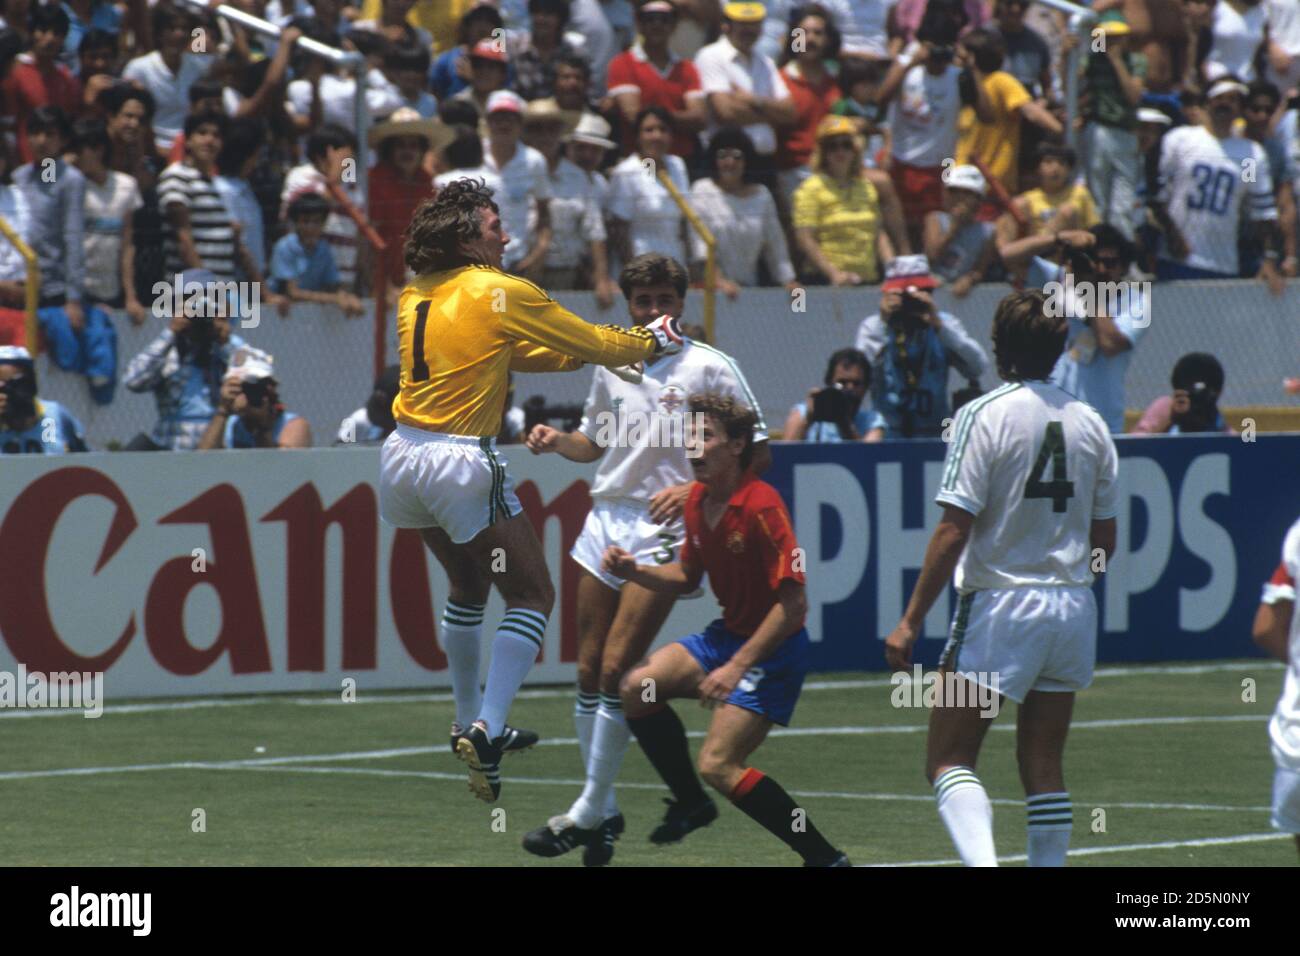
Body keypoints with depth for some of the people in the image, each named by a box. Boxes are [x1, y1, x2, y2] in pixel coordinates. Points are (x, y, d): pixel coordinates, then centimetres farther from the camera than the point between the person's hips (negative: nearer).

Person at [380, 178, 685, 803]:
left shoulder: (414, 297, 11)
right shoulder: (504, 294, -10)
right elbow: (594, 344, -2)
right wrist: (652, 342, 18)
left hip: (402, 457, 8)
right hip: (461, 464, -8)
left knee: (468, 588, 26)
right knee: (532, 596, 1)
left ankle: (470, 725, 33)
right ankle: (485, 731, -14)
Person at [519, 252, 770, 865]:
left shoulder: (710, 368, -5)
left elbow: (758, 455, -5)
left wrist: (696, 489, -17)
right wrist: (556, 440, 4)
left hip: (664, 530, -6)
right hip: (606, 517, 6)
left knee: (617, 670, -11)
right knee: (590, 671, 4)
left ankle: (589, 811, -4)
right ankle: (604, 813, 13)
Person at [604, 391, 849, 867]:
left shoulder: (760, 506, -23)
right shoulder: (697, 501, 3)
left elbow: (793, 603, -24)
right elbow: (687, 577, 19)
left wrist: (737, 667, -26)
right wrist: (634, 571, -1)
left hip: (773, 649, -8)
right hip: (726, 634, 8)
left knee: (718, 765, -17)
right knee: (638, 686, -4)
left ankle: (825, 858, -10)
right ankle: (690, 804, 14)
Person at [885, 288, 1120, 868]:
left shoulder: (985, 416, -10)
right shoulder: (1090, 423, 6)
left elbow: (954, 531, -14)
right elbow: (1105, 539, 12)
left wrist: (912, 621, -10)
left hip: (1001, 607, -5)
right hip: (1074, 611, 5)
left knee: (948, 761, -2)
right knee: (1043, 768, 12)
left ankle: (982, 863, -25)